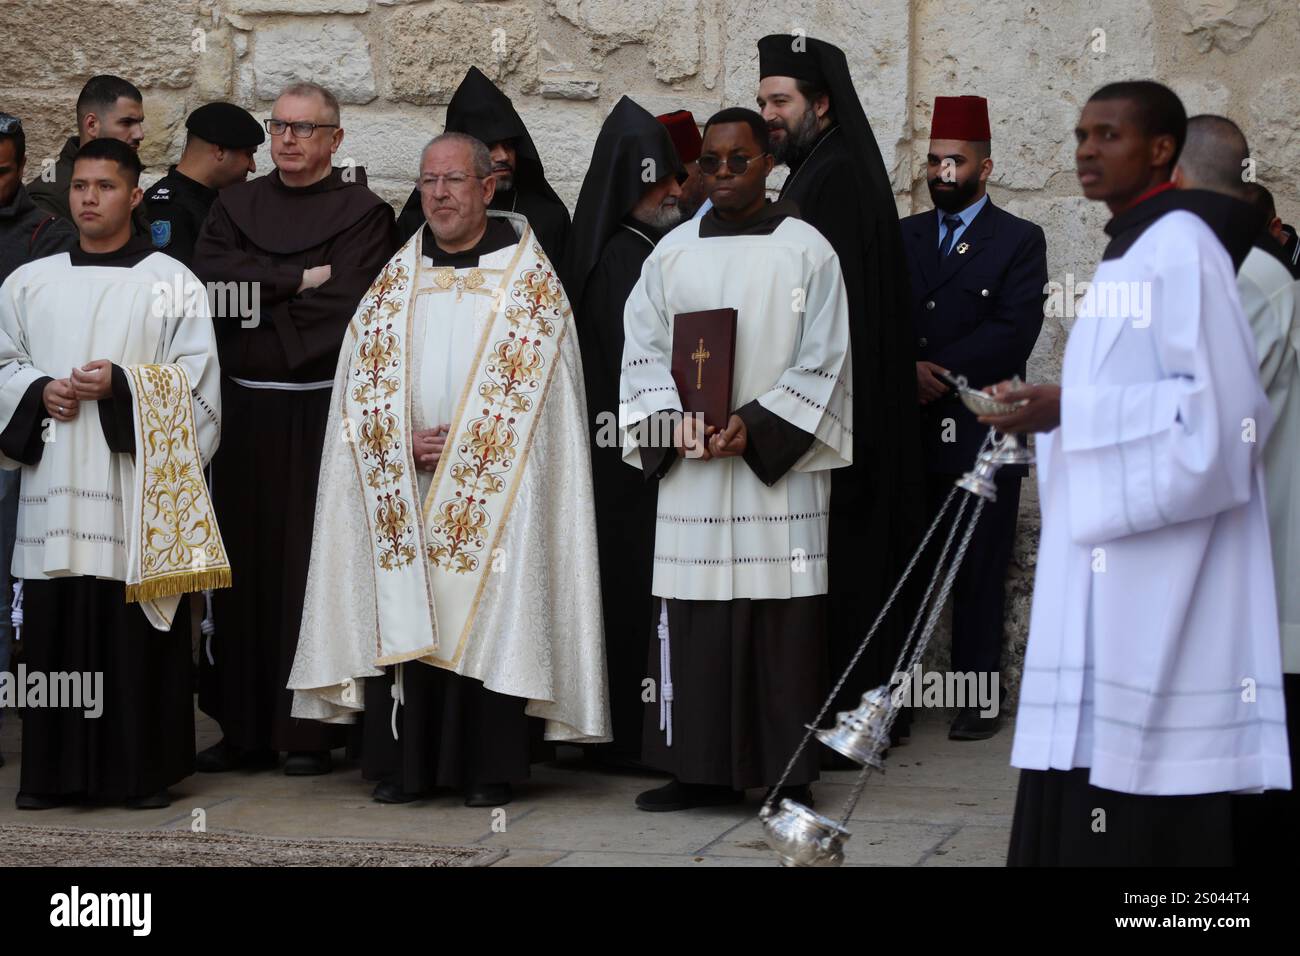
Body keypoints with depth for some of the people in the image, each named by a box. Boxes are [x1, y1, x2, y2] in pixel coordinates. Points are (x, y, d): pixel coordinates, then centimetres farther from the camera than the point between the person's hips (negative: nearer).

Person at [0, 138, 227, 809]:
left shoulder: (171, 283, 4)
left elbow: (195, 377, -1)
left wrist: (121, 386, -13)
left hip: (137, 483, -3)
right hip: (54, 483, 3)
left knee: (137, 628, -3)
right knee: (54, 625, 2)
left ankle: (144, 769, 6)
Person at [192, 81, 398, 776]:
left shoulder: (363, 214, -1)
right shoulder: (237, 206, 13)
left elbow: (345, 308, -14)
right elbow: (211, 277, -4)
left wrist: (258, 296, -5)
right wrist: (300, 280, -10)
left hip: (320, 414, -4)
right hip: (244, 410, 4)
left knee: (311, 565, -3)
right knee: (245, 564, 5)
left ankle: (310, 730, 2)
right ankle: (244, 727, 11)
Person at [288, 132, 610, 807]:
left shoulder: (529, 278, 2)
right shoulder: (396, 279, 13)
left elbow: (530, 390, -5)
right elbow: (360, 382, 10)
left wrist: (460, 448, -12)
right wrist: (403, 445, -6)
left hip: (493, 492, -3)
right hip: (400, 493, 3)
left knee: (488, 618, -4)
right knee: (401, 620, 1)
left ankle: (488, 770, 3)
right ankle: (403, 766, 7)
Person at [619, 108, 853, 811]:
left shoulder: (807, 251, 2)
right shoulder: (672, 252, 11)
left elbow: (820, 364, -2)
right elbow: (643, 352, 9)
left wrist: (757, 426, -13)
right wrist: (671, 422, -8)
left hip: (779, 468, -3)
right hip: (689, 470, 3)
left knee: (784, 620, -2)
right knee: (692, 620, 2)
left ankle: (787, 772, 5)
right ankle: (699, 769, 10)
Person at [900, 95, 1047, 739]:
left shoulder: (1019, 241, 3)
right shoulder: (904, 237, 16)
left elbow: (1014, 331, -9)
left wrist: (941, 372, -14)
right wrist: (909, 370, -11)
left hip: (982, 434, -3)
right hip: (911, 433, 3)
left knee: (979, 573, 0)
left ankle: (980, 697, 6)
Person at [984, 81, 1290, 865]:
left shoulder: (1182, 250, -12)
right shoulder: (1128, 253, 17)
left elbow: (1219, 406, -19)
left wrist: (1072, 410, -17)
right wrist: (1055, 409, 8)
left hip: (1161, 552, -10)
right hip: (1114, 547, 10)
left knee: (1151, 788, -8)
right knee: (1095, 754, 8)